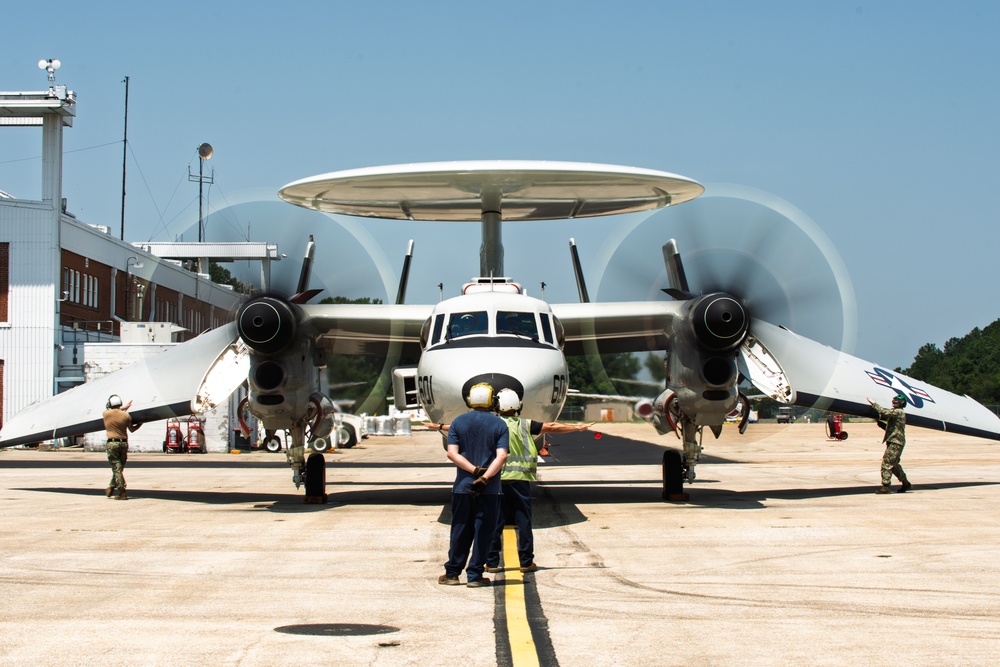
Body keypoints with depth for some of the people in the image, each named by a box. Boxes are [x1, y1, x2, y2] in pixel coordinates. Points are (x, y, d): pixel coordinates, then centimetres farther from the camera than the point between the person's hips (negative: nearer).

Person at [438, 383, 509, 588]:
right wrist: (484, 477, -16)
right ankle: (475, 575, 3)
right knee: (483, 531, 3)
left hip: (462, 486, 2)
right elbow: (501, 456, -13)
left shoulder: (458, 422, 3)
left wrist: (475, 470, -10)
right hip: (489, 489, -2)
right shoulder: (499, 424, -1)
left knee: (460, 531, 11)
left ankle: (452, 573, 16)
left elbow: (452, 453, -7)